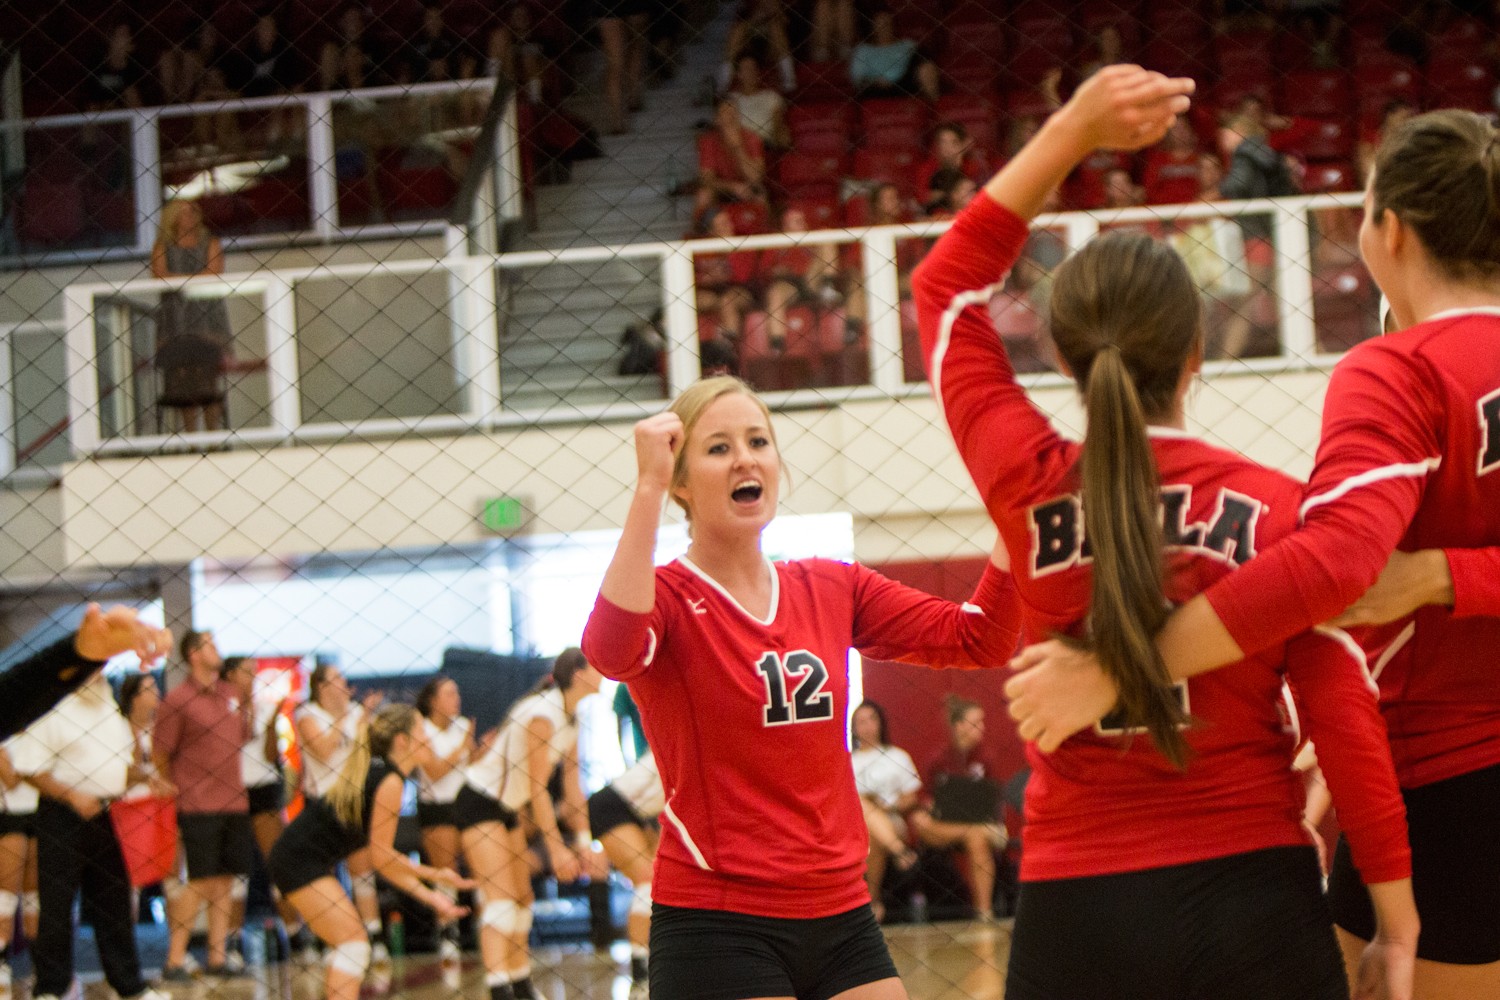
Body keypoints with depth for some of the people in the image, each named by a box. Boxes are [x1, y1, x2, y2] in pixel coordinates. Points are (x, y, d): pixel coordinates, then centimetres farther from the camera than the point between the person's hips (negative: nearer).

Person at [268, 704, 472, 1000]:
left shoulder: (373, 773, 17)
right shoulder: (390, 780, -13)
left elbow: (385, 859, 19)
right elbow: (382, 857, -13)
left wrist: (428, 897, 14)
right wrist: (435, 875, -4)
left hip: (292, 857, 10)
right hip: (304, 862, -10)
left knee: (347, 946, 17)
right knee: (354, 942, -13)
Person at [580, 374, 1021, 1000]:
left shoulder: (832, 589, 11)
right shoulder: (662, 594, -5)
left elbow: (976, 638, 5)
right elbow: (611, 650, -29)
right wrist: (647, 487, -29)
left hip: (842, 918, 6)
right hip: (717, 926, -5)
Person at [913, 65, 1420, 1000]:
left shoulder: (1027, 488, -2)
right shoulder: (1279, 508, -5)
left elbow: (948, 285, 12)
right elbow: (1350, 727, -4)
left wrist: (1069, 132, 7)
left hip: (1076, 913, 1)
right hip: (1253, 898, 0)